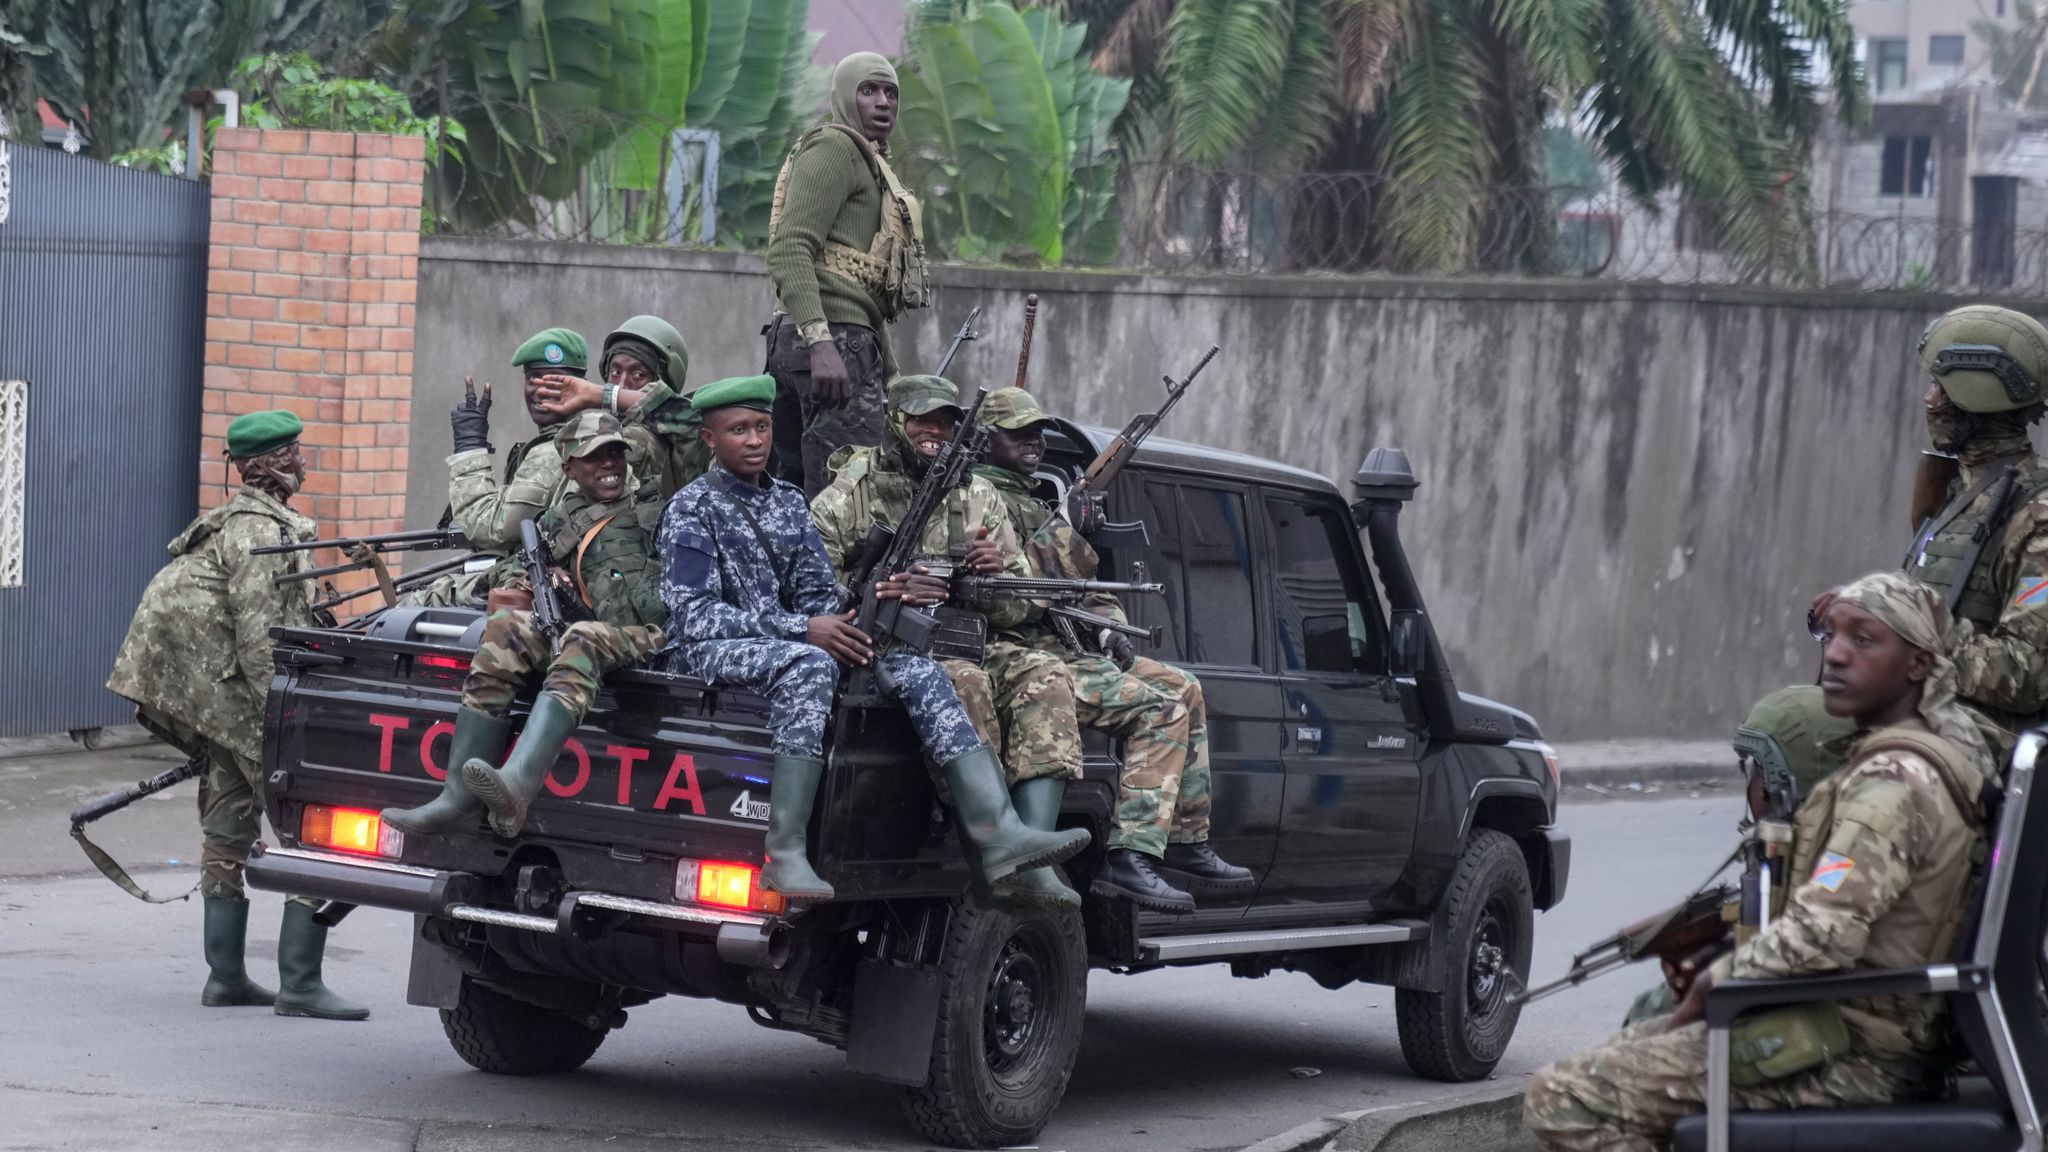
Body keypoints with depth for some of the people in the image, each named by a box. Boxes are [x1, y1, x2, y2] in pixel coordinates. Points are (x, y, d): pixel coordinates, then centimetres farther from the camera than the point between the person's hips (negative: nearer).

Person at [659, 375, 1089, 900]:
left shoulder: (789, 502, 18)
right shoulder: (692, 508, -2)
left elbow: (819, 597, 14)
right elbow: (694, 615, -13)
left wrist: (874, 601, -10)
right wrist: (802, 629, -20)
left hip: (789, 644, 6)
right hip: (717, 653, -6)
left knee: (912, 665, -14)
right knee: (808, 664, -38)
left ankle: (998, 832, -29)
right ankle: (784, 854, -43)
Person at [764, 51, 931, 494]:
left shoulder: (868, 160, 27)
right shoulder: (834, 148, -4)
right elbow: (789, 250, -16)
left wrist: (889, 371, 23)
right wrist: (820, 343, -26)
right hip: (834, 341, -11)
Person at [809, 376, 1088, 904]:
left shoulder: (979, 497, 18)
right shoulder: (847, 496, 5)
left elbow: (1019, 609, 18)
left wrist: (998, 573, -6)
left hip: (971, 647, 5)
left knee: (1045, 676, -24)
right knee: (965, 683, -35)